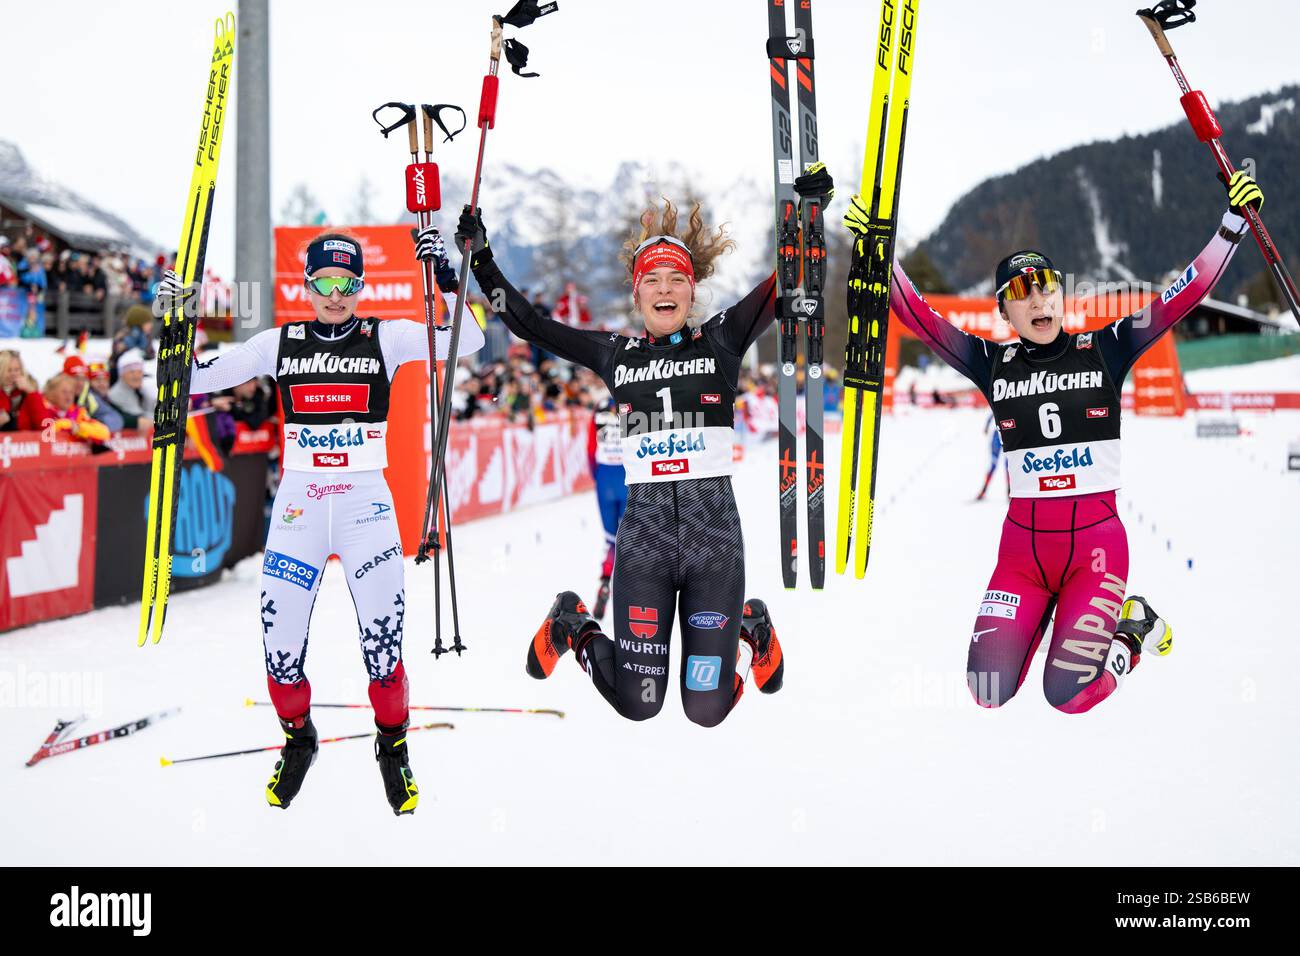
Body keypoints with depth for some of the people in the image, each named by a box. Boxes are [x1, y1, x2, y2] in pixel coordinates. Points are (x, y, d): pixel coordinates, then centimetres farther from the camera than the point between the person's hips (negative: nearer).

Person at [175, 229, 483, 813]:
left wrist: (448, 281, -19)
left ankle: (393, 746, 18)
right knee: (280, 646, -1)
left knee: (382, 638, -9)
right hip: (299, 503, 2)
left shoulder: (386, 338, 2)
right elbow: (196, 381, 8)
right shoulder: (278, 344, 5)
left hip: (366, 503, -1)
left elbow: (468, 341, -8)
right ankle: (298, 739, 28)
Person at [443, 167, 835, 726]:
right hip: (643, 536, 1)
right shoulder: (617, 355, 8)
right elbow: (527, 323, 13)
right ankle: (571, 624, 32)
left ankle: (749, 627, 34)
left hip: (714, 533, 0)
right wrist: (480, 258, 9)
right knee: (637, 705, 0)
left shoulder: (721, 342, 5)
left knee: (706, 710, 0)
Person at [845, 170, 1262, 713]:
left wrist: (1235, 219, -7)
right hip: (1022, 546, 2)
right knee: (988, 693, -5)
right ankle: (1046, 610, 25)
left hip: (1096, 542, -2)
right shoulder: (993, 364, 3)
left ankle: (1133, 624, 19)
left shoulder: (1106, 350, 0)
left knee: (1069, 696, -14)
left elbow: (1186, 294, -2)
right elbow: (916, 316, 0)